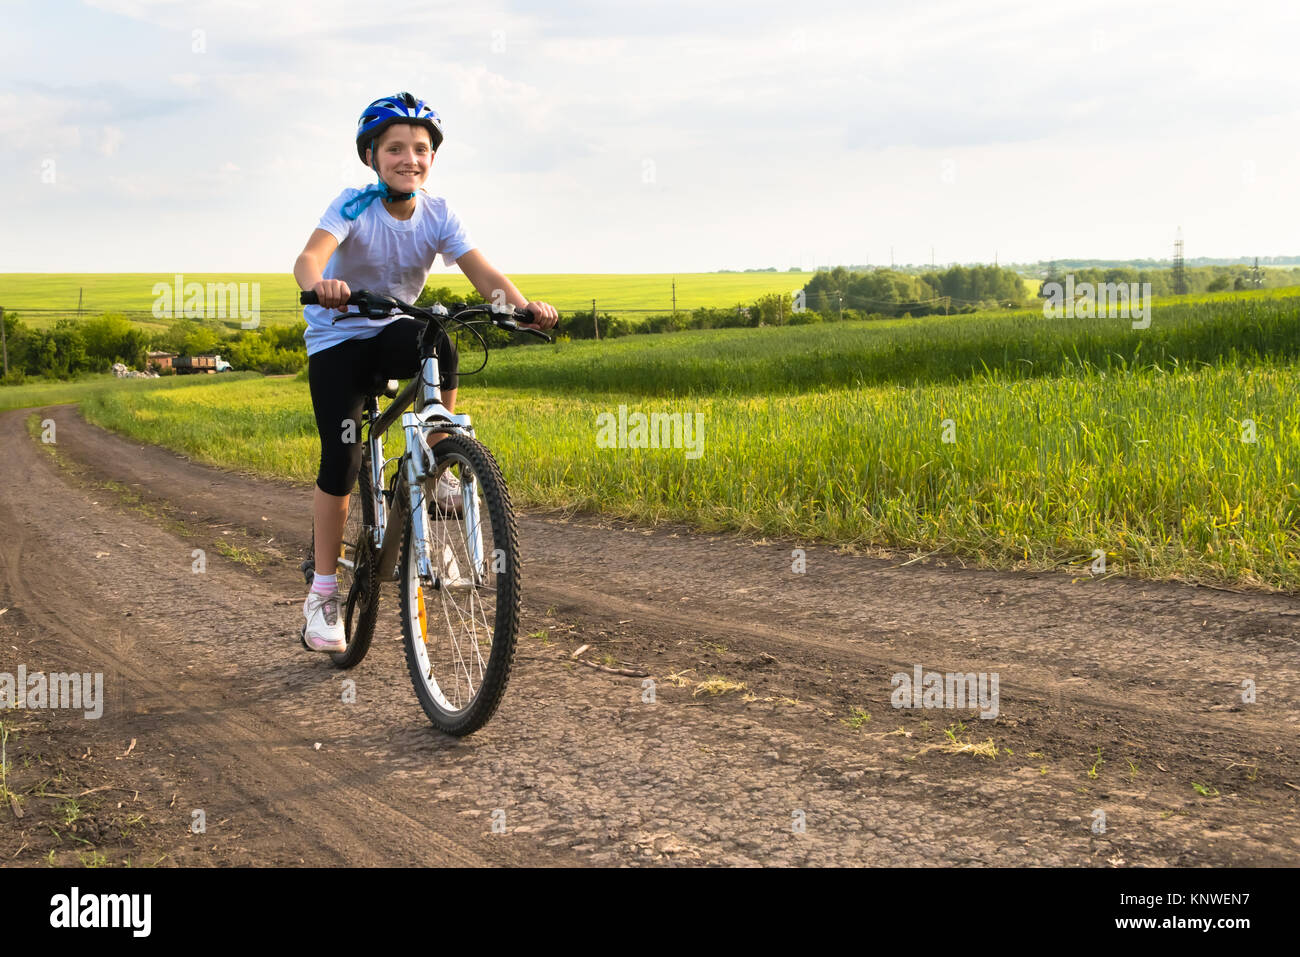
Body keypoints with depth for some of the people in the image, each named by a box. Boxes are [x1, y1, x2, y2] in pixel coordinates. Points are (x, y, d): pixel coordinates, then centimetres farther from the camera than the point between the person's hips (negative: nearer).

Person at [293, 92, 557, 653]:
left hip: (395, 331, 2)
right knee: (341, 461, -12)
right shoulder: (354, 206, -19)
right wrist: (321, 285, -62)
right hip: (338, 338, -2)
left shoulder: (437, 216, -10)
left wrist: (523, 306, -42)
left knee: (440, 348, -34)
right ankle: (323, 592, 2)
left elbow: (483, 273, -21)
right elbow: (310, 256, -37)